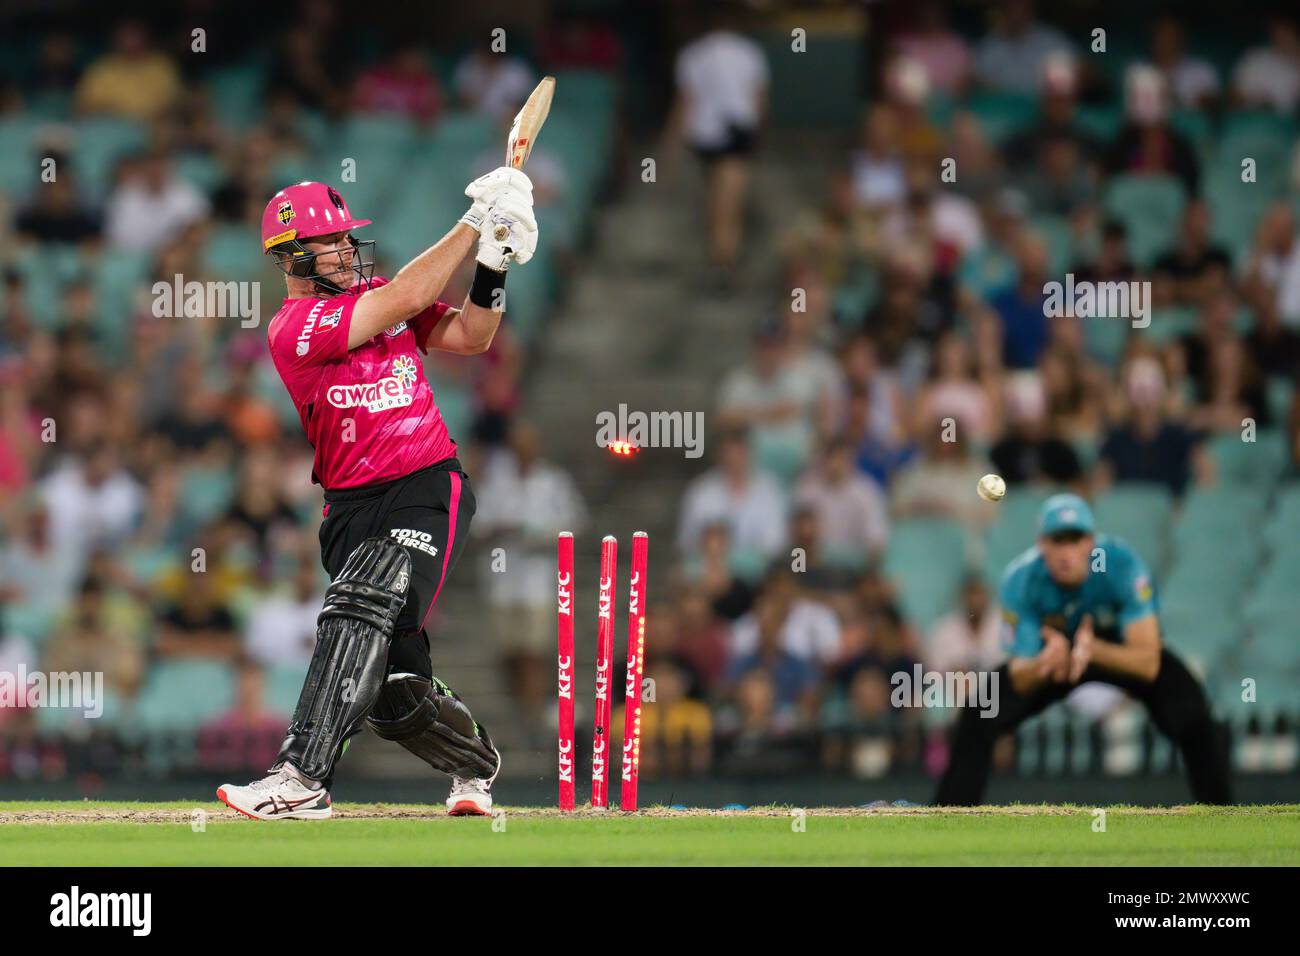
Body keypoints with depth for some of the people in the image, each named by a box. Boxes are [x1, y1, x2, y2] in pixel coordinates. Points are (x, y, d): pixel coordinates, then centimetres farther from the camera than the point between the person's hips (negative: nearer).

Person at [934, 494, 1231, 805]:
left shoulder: (1122, 566, -34)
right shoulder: (1020, 581, -29)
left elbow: (1148, 663, -37)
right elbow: (1020, 680, -27)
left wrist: (1093, 650, -56)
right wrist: (1045, 662, -51)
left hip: (1123, 651, -2)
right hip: (1057, 649, 2)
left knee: (1192, 718, -26)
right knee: (979, 717, -17)